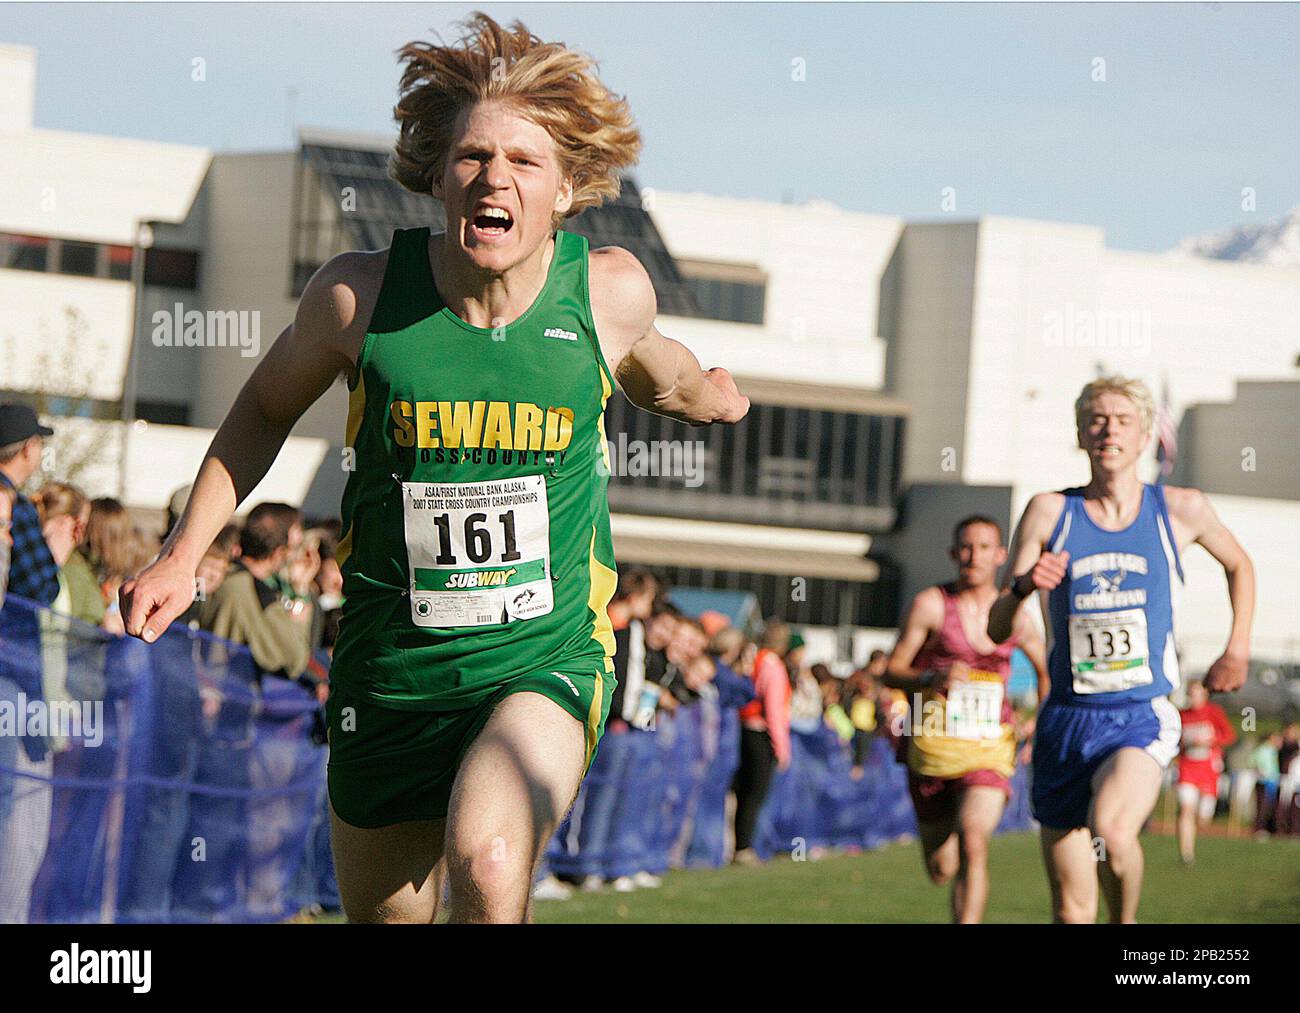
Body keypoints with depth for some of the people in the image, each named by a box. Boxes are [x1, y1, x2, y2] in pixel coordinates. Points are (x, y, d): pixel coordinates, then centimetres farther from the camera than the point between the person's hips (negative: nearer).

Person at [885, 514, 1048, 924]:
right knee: (941, 871, 9)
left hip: (991, 749, 1)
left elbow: (1046, 669, 24)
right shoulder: (931, 604, -4)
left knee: (973, 844, -24)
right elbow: (891, 673, -2)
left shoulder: (1015, 616, 6)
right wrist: (932, 678, -21)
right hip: (933, 747, -1)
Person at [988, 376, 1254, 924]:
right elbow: (998, 629, 0)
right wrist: (1022, 586, -20)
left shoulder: (1180, 509, 3)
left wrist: (1237, 650, 16)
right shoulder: (1049, 512, 3)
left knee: (1111, 828, -32)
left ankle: (1126, 926, -3)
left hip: (1142, 718, -2)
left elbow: (1239, 565, 25)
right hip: (1066, 717, 2)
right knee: (1072, 908, 1)